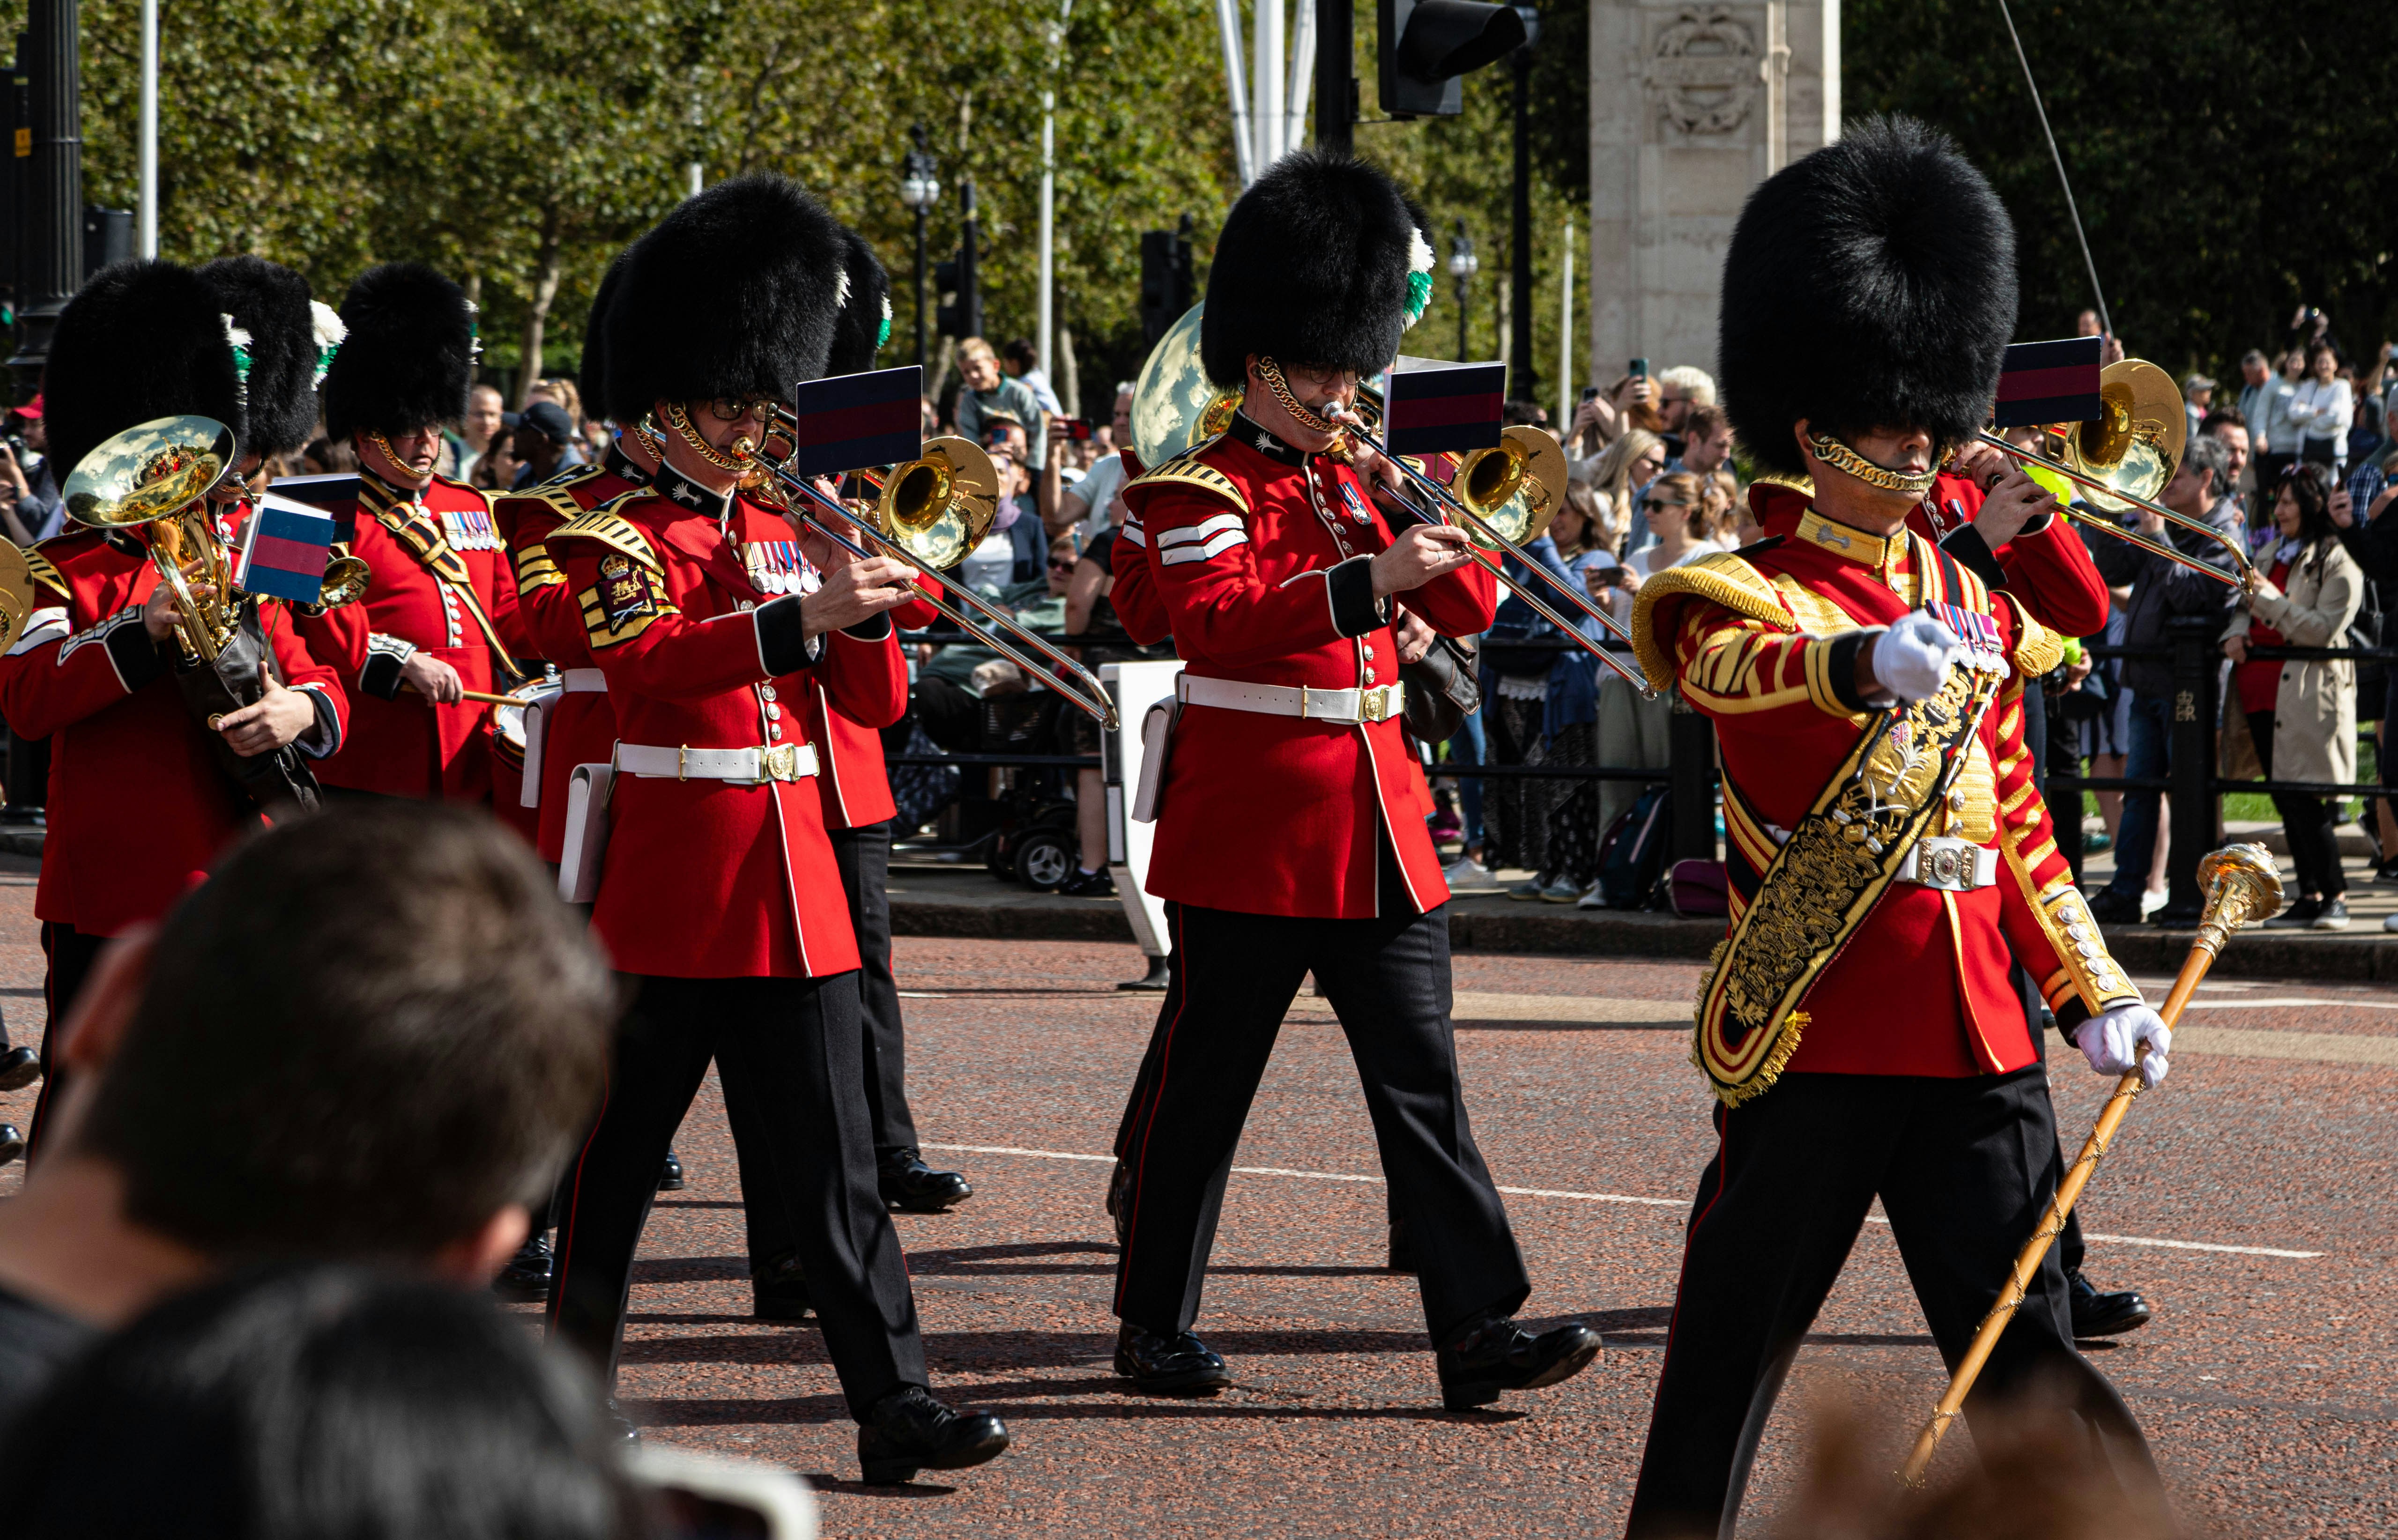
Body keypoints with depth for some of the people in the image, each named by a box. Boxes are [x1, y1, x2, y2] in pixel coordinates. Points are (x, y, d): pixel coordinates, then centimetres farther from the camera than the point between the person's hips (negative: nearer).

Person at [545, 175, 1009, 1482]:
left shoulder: (786, 537, 14)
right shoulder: (613, 538, -3)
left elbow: (875, 703, 11)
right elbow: (648, 659, -23)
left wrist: (866, 604, -8)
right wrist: (801, 614, -31)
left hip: (792, 889, 5)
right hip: (666, 890, -5)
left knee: (831, 1162, 1)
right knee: (616, 1151, 5)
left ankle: (894, 1407, -3)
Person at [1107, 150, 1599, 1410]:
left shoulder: (1360, 483, 16)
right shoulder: (1203, 490, -7)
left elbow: (1466, 609, 16)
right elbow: (1213, 619, -25)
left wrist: (1442, 524, -5)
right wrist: (1370, 580, -33)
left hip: (1377, 831, 7)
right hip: (1253, 831, -7)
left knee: (1421, 1077, 1)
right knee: (1202, 1081, 3)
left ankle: (1477, 1329, -3)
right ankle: (1155, 1326, 14)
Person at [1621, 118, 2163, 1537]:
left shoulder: (1976, 608, 16)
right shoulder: (1750, 592, -3)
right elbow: (1729, 664, -28)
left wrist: (2098, 996, 15)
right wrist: (1871, 661, -48)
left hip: (1977, 1031, 5)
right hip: (1814, 1030, -5)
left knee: (2027, 1345, 3)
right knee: (1736, 1343, 4)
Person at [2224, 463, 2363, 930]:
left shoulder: (2338, 564, -5)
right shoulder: (2272, 557, 21)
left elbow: (2323, 630, -13)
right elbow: (2246, 607, 26)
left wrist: (2268, 598, -16)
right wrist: (2236, 632, 3)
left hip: (2305, 696, -8)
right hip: (2262, 694, 8)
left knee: (2303, 801, -12)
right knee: (2286, 803, 7)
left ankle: (2334, 898, -7)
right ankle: (2309, 897, 12)